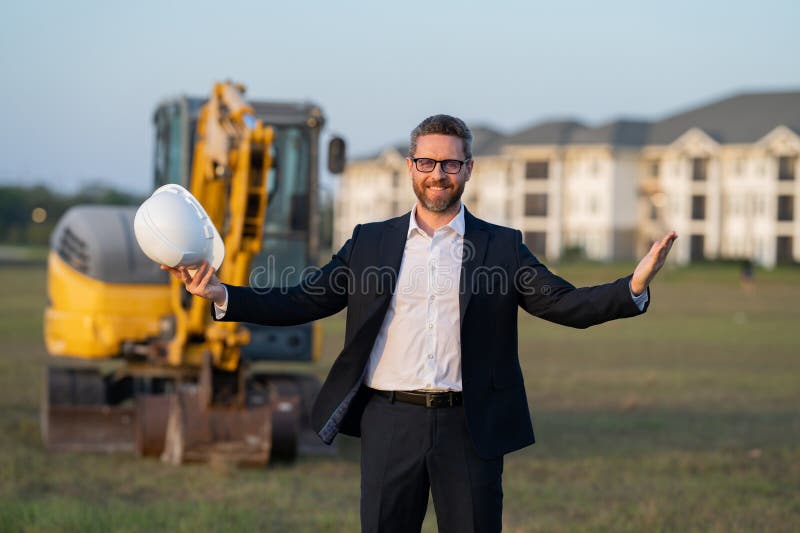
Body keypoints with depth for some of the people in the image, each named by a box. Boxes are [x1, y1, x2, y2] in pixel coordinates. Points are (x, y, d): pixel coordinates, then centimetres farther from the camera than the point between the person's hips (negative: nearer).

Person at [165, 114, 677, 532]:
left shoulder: (501, 246, 7)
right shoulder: (370, 243, 10)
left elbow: (566, 304, -1)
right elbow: (302, 301, 6)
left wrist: (634, 287, -18)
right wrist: (221, 294, -6)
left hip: (471, 428, -1)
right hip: (391, 424, 1)